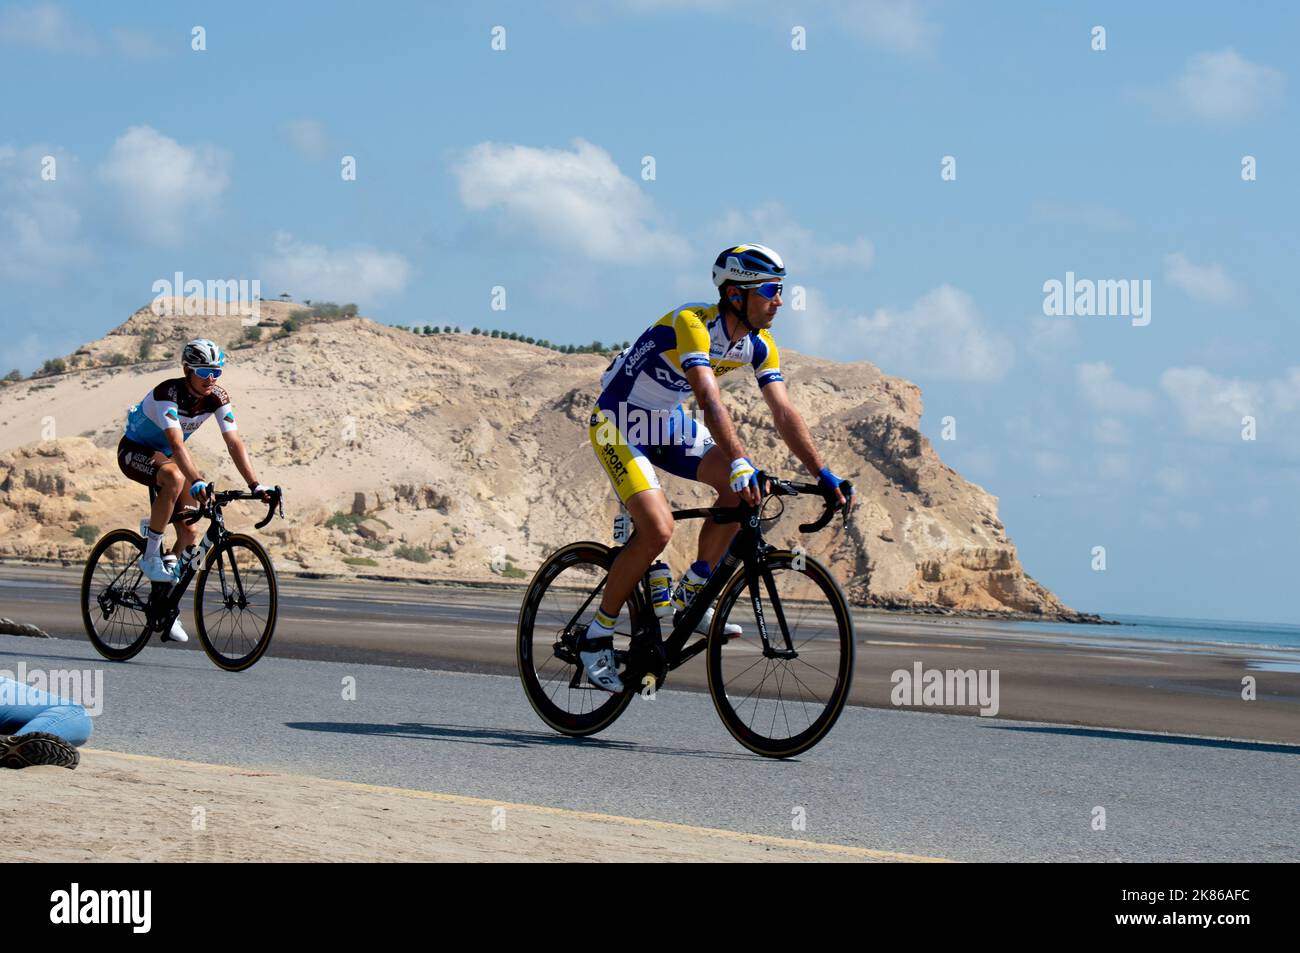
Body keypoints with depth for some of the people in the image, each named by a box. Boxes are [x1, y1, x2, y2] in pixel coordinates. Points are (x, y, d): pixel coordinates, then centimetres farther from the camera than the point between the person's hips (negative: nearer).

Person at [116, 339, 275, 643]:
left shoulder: (217, 397, -14)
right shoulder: (168, 393, -32)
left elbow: (235, 443, -18)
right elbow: (176, 444, -44)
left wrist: (255, 486, -28)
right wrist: (197, 482, -57)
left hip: (164, 456, 7)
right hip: (134, 451, -7)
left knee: (190, 534, -2)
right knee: (174, 477, -39)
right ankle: (150, 555, -25)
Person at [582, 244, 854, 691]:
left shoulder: (759, 346, -6)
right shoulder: (692, 324, -30)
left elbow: (784, 413, -7)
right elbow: (709, 399, -43)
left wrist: (823, 475, -16)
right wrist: (740, 462, -54)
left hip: (667, 424, 8)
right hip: (619, 423, -8)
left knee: (742, 485, -14)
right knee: (658, 529, -24)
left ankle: (692, 592, 1)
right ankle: (597, 635, -8)